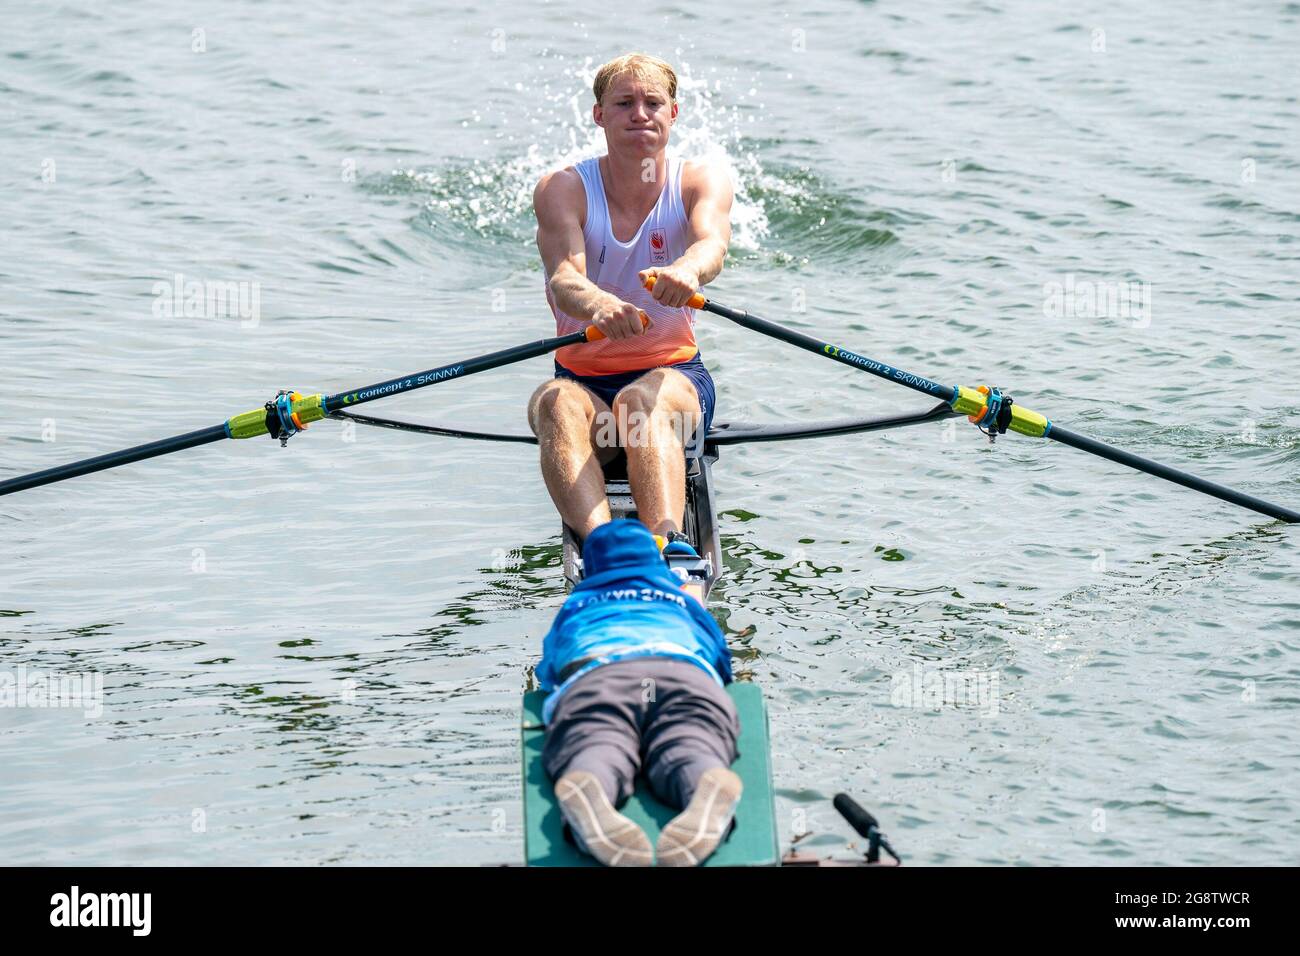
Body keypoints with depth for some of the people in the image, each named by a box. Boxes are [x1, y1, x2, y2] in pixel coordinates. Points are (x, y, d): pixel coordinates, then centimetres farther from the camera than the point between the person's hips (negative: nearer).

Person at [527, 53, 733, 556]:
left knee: (645, 400, -36)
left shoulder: (700, 182, -1)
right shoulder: (563, 189, -4)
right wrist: (597, 305, -49)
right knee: (556, 403, -34)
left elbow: (711, 242, -26)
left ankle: (666, 542, -63)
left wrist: (688, 268, -52)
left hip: (675, 375, -1)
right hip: (583, 377, 1)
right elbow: (564, 276, -24)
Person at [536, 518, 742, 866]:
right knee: (688, 750, -30)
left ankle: (585, 792, -71)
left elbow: (546, 673, 55)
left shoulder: (574, 606, 43)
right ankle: (710, 792, -69)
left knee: (594, 748, -32)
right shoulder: (685, 601, 43)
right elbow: (724, 663, 56)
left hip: (593, 676, 0)